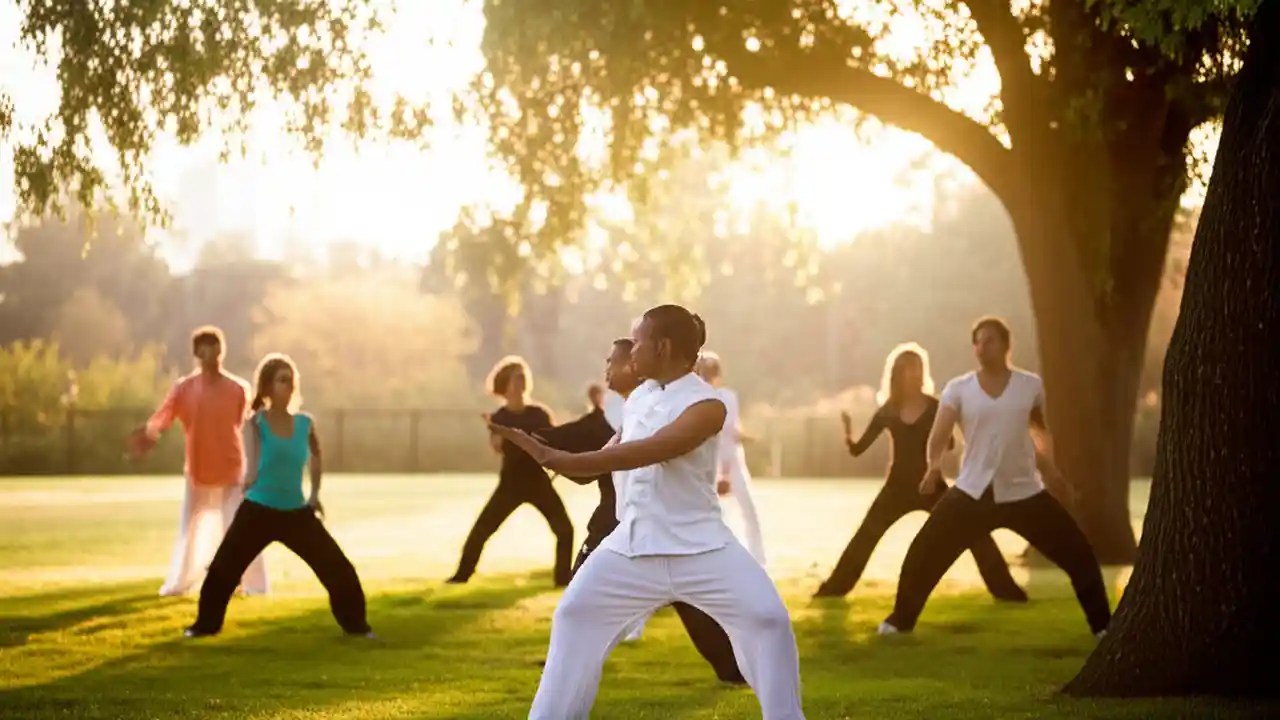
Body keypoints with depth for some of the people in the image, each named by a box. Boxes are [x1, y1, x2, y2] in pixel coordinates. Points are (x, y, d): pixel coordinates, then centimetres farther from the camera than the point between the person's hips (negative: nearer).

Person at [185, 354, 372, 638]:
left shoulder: (305, 423, -1)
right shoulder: (257, 422, -12)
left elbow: (317, 456, 21)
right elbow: (253, 472, -20)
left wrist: (315, 494, 13)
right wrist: (247, 481, -43)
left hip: (297, 513, 3)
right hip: (258, 512, -3)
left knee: (339, 570, -1)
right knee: (222, 569, -5)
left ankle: (355, 624, 15)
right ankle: (206, 624, 15)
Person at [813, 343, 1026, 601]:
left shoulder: (935, 407, -4)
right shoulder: (887, 412, -1)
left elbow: (948, 444, -10)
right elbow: (858, 449, -3)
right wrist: (848, 434, -24)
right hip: (899, 485, 2)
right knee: (866, 535, 1)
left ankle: (1004, 588, -4)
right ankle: (835, 586, 13)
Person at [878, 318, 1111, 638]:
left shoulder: (1031, 385, 1)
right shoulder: (958, 389, -4)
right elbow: (939, 434, -15)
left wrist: (1049, 466, 15)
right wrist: (934, 465, -34)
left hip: (1024, 493, 1)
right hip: (972, 492, -1)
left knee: (1078, 554, -2)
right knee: (923, 554, -7)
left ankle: (1103, 625, 14)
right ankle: (900, 619, 12)